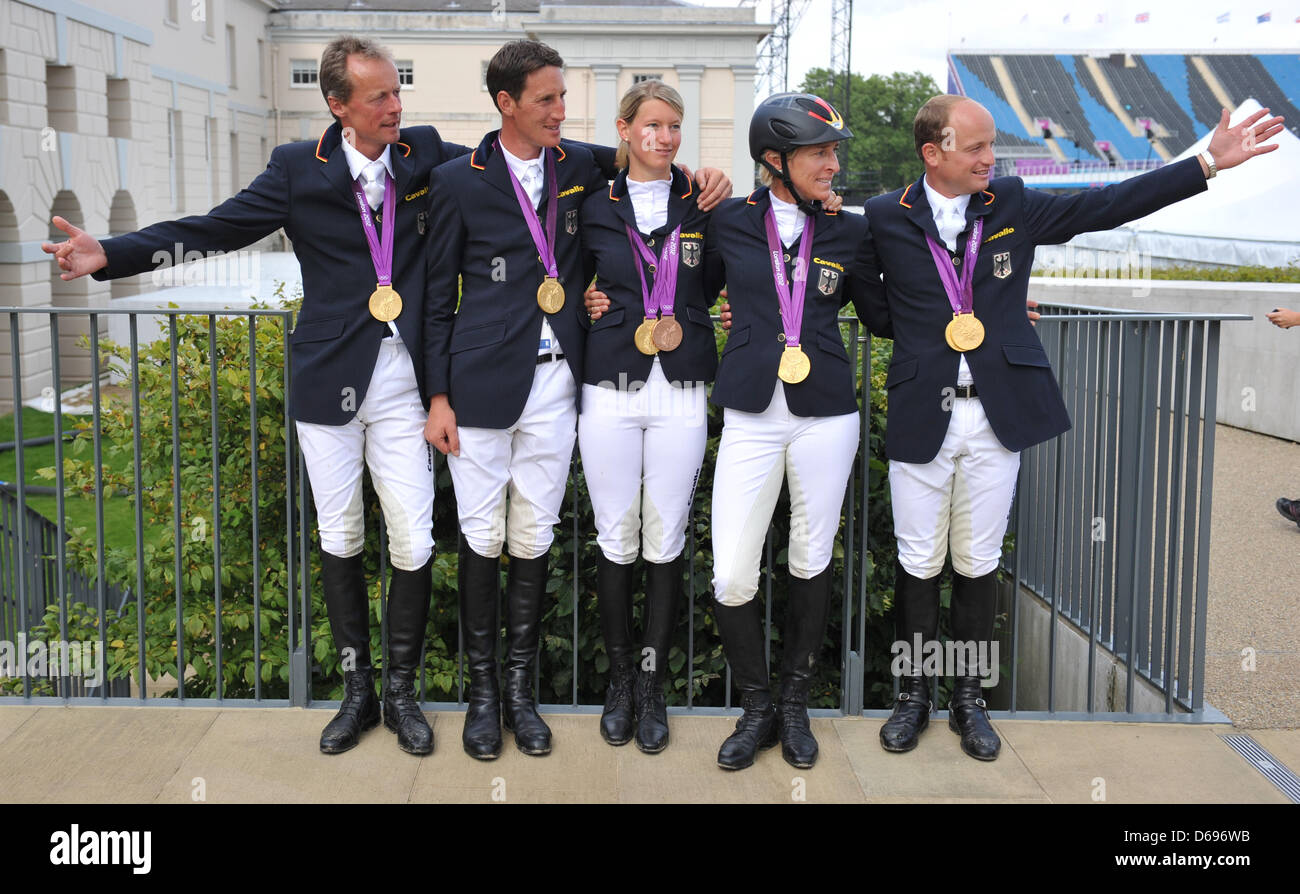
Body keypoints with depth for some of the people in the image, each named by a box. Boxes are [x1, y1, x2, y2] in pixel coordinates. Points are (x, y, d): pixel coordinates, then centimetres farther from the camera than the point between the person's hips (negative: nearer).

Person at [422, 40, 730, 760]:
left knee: (533, 539, 8)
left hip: (554, 382, 3)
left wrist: (701, 178, 3)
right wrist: (439, 396, -2)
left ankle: (521, 688, 21)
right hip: (483, 382, -2)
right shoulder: (459, 180, -1)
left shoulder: (579, 167, 7)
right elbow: (438, 295, 2)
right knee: (483, 538, 4)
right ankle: (482, 690, 18)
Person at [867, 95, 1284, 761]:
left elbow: (1107, 206, 7)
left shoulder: (1013, 205, 6)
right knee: (919, 562, 6)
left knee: (978, 562, 9)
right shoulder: (886, 217, -2)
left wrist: (1210, 161, 6)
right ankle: (913, 693, 23)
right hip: (921, 417, -2)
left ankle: (968, 697, 23)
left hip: (997, 413, 2)